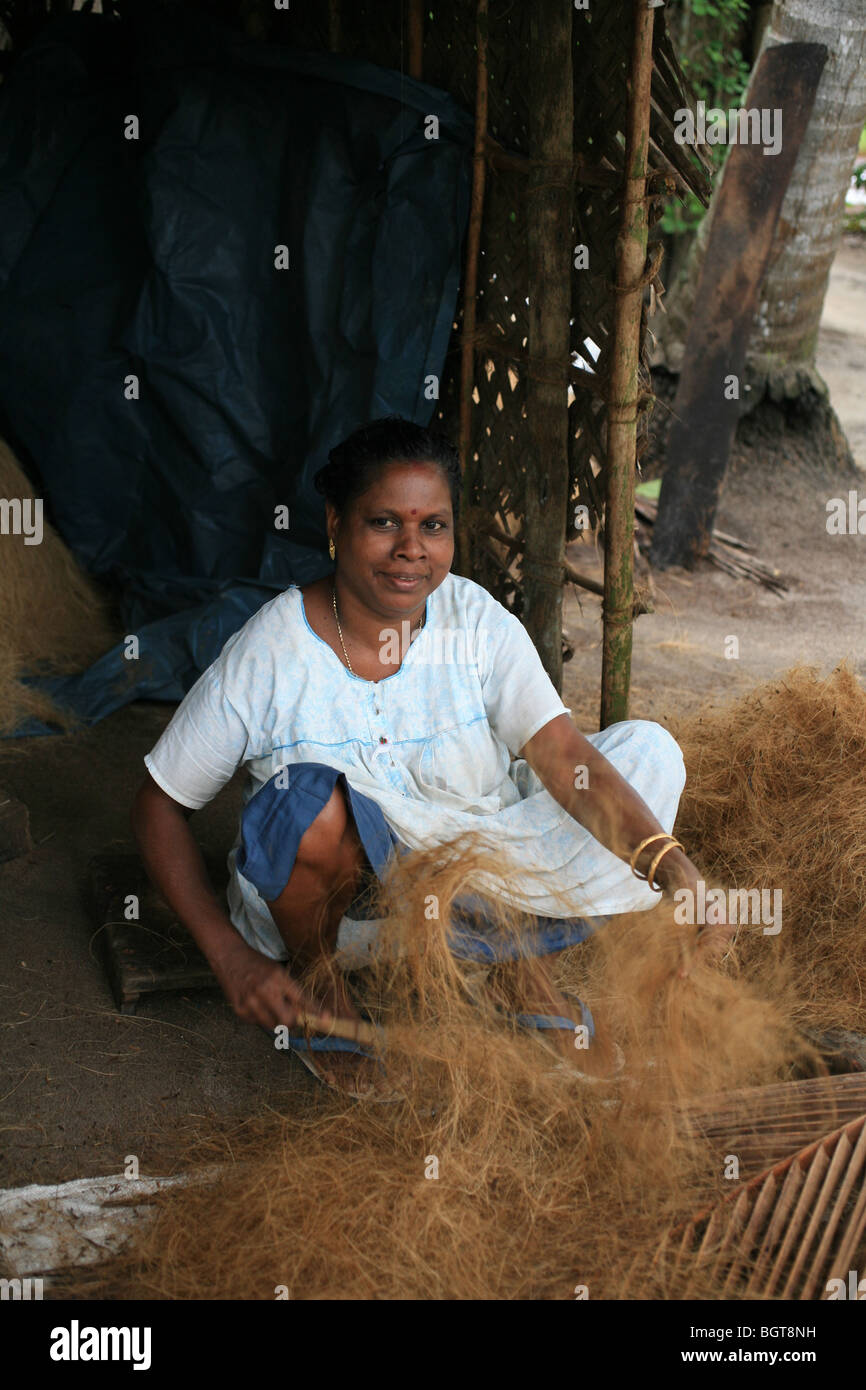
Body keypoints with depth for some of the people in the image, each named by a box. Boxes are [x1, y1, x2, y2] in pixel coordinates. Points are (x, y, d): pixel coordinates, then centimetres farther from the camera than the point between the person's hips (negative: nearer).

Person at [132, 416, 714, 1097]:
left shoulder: (479, 624, -10)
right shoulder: (268, 656, -18)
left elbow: (563, 754, -21)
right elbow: (159, 807, -11)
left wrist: (676, 870, -37)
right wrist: (232, 959, -20)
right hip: (332, 902, -2)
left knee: (647, 747, -12)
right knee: (313, 794, -36)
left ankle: (525, 959, -4)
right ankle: (320, 984, -7)